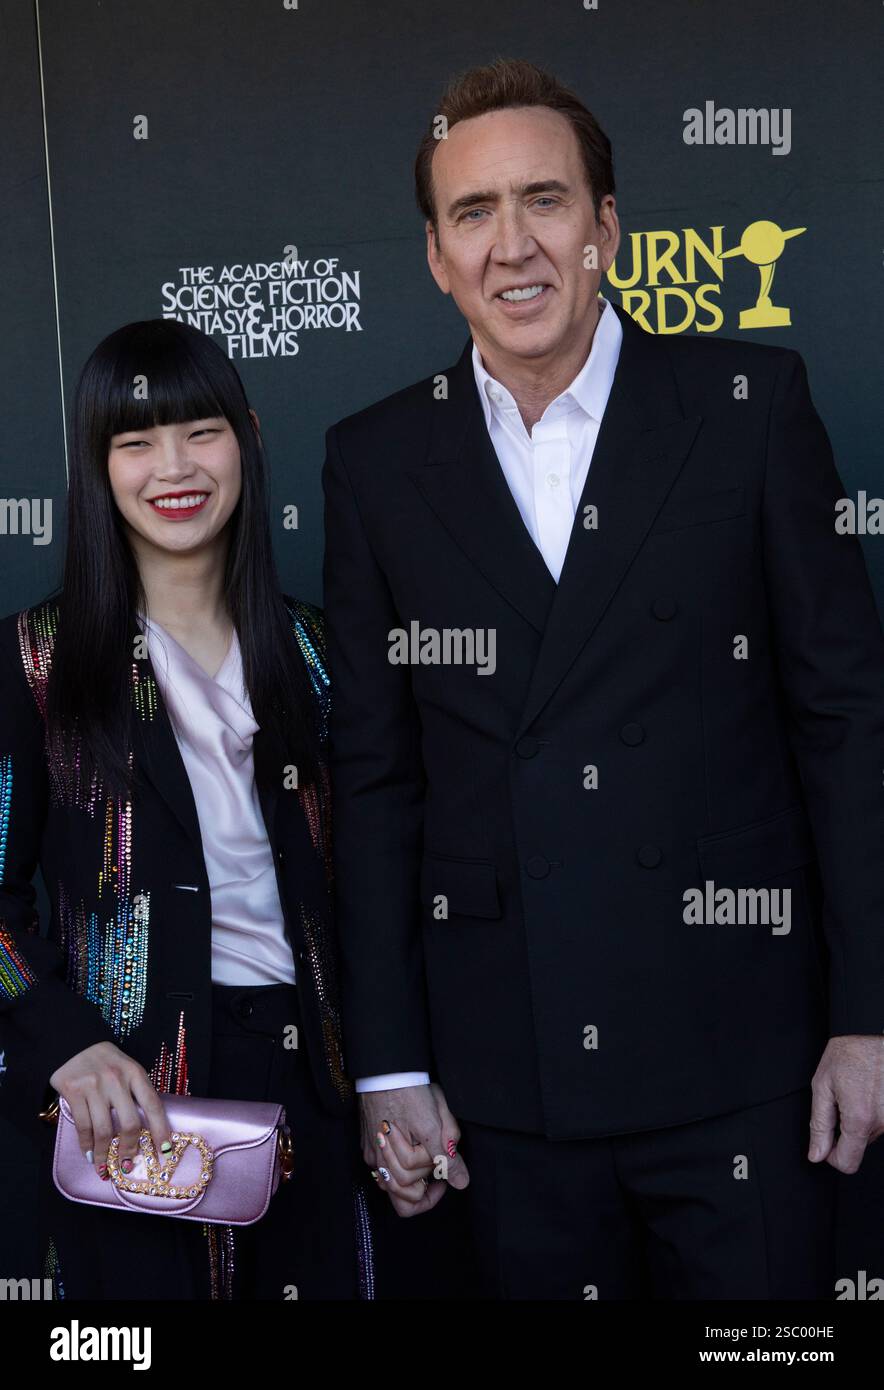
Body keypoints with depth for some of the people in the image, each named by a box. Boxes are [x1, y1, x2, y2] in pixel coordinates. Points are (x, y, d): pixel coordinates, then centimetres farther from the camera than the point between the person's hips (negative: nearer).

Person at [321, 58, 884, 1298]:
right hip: (508, 1078, 2)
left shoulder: (749, 404, -1)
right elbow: (373, 777, 4)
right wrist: (389, 1063, 3)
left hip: (737, 1056, -1)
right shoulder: (376, 463, 3)